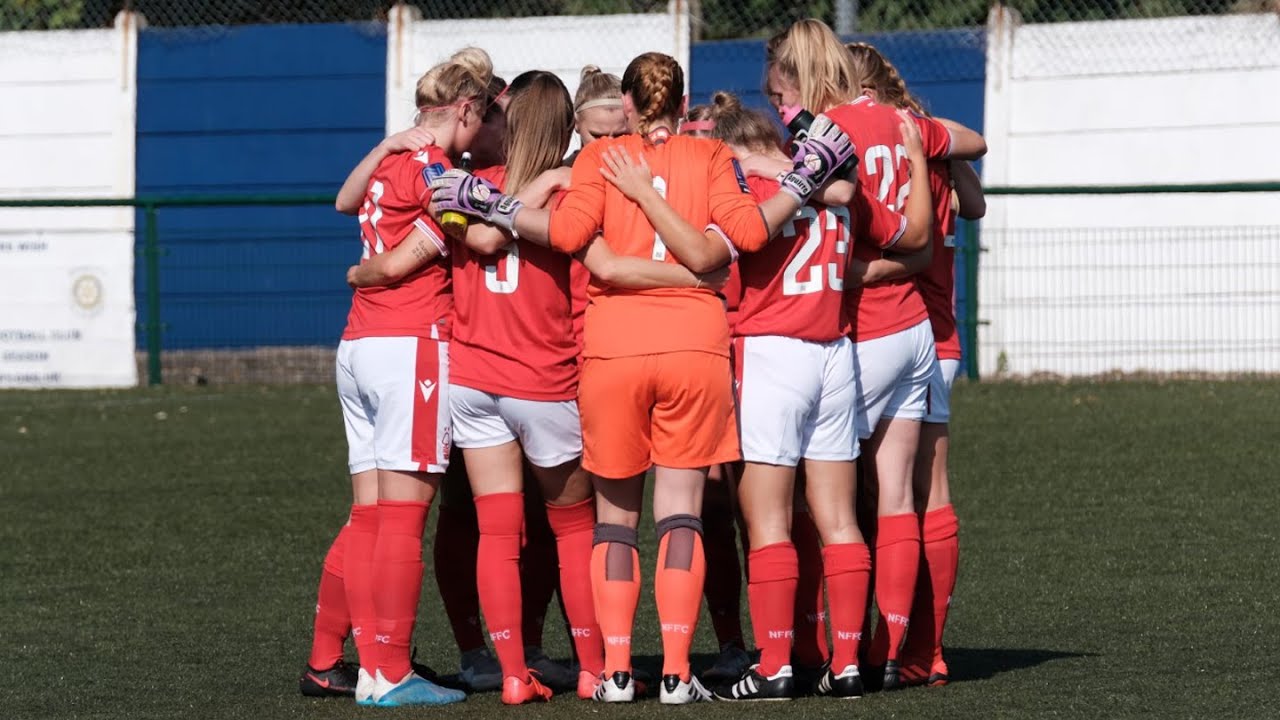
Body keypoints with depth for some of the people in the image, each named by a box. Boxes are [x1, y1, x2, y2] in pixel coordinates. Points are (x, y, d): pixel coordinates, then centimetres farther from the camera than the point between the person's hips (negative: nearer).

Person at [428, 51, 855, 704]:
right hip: (695, 343, 0)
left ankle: (615, 670, 2)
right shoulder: (711, 157, 9)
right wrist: (803, 180, 8)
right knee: (680, 513, 1)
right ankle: (676, 673, -6)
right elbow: (744, 231, -4)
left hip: (611, 349, 0)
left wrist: (487, 204, 1)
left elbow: (569, 230, -8)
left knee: (615, 513, 9)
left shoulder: (599, 156, 8)